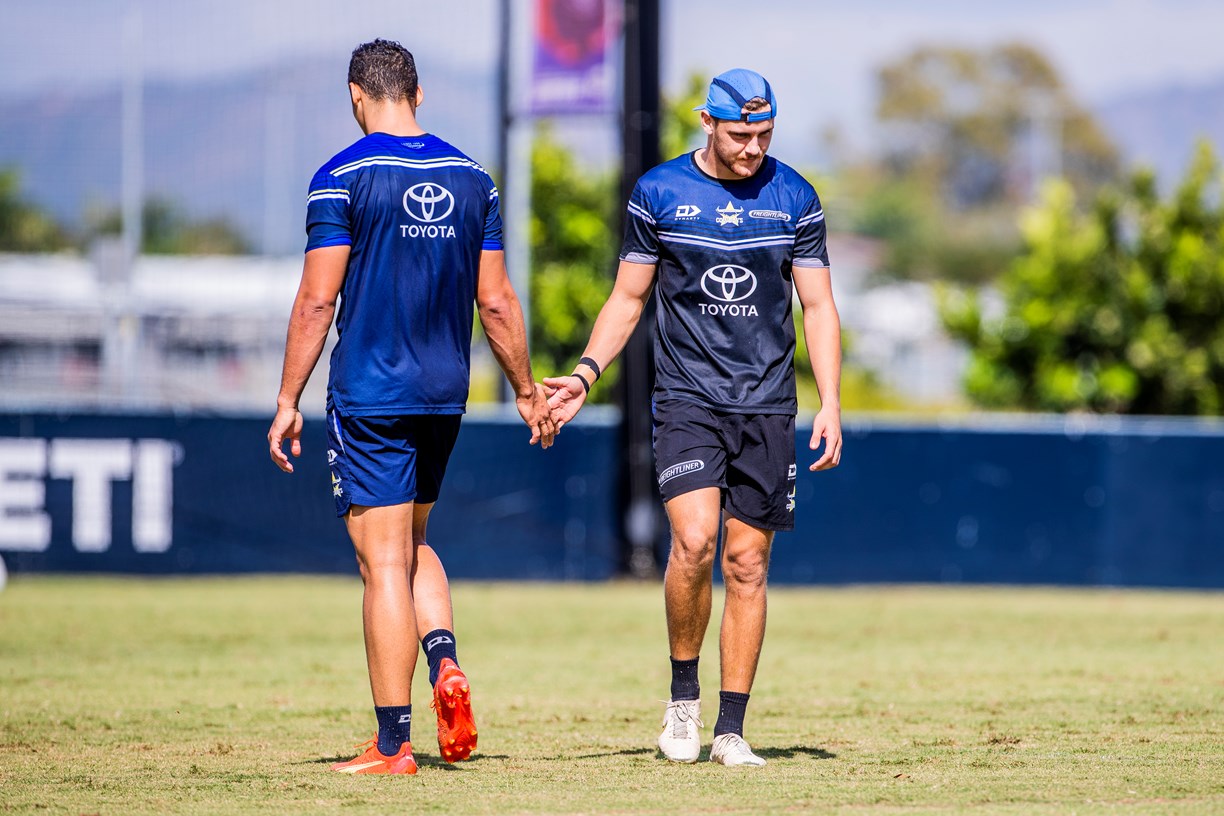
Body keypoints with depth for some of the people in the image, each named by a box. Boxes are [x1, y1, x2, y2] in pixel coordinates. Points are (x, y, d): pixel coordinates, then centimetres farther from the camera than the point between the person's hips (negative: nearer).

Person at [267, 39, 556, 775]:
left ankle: (393, 745, -4)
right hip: (444, 394, 5)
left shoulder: (343, 178, -9)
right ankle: (446, 664, -3)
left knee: (384, 560, -4)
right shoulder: (471, 178, 6)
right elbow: (496, 302, 7)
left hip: (370, 395, -5)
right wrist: (527, 390, 18)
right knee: (412, 541, 22)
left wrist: (289, 401, -6)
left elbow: (317, 301, -12)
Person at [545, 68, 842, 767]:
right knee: (694, 539, -20)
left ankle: (731, 730, 7)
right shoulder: (659, 193, 1)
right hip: (688, 398, -1)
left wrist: (830, 405, -5)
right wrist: (587, 373, -4)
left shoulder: (795, 198, 4)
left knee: (747, 564, 1)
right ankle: (684, 694, -1)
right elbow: (629, 298, 9)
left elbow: (817, 306, 6)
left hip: (768, 405, 1)